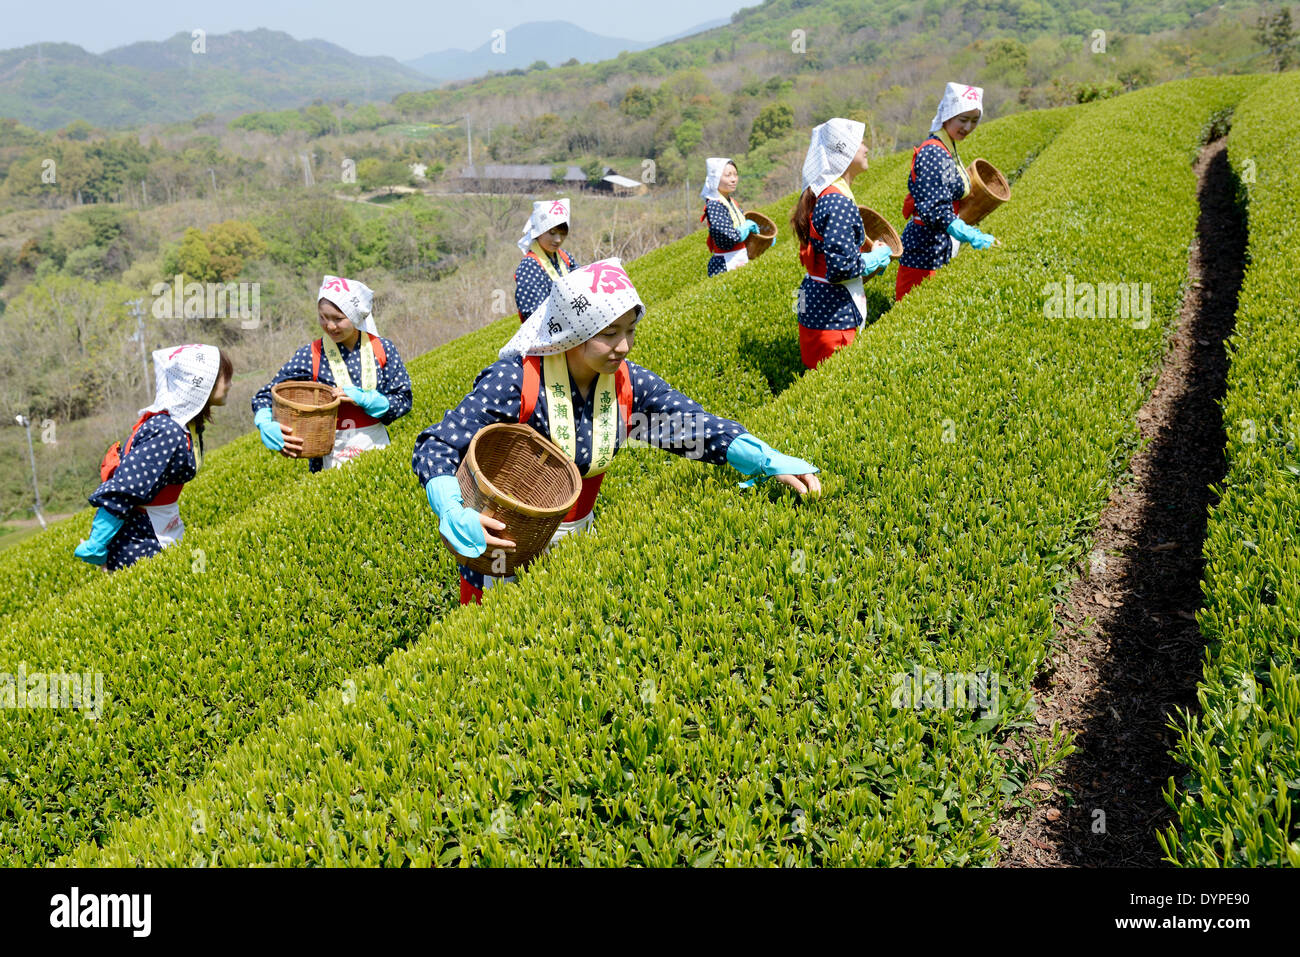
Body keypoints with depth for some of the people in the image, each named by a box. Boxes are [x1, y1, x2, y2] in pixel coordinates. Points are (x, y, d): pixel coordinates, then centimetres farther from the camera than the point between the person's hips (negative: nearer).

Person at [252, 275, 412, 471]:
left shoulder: (382, 349, 1)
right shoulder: (310, 355, -4)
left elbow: (403, 400, 1)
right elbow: (264, 397, -1)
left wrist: (363, 399, -15)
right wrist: (268, 427, -22)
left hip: (377, 445, 2)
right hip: (331, 458, -1)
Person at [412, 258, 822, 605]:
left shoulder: (628, 384, -10)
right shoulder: (516, 382, -24)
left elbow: (696, 426, -13)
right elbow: (435, 448, -23)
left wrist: (768, 461, -31)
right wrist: (453, 514, -43)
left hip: (575, 545, 5)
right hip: (501, 550, -4)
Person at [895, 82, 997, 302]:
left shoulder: (947, 150, 13)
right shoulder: (933, 152, -18)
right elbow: (935, 209, -27)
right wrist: (971, 236, -36)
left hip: (938, 247, 10)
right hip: (925, 247, -10)